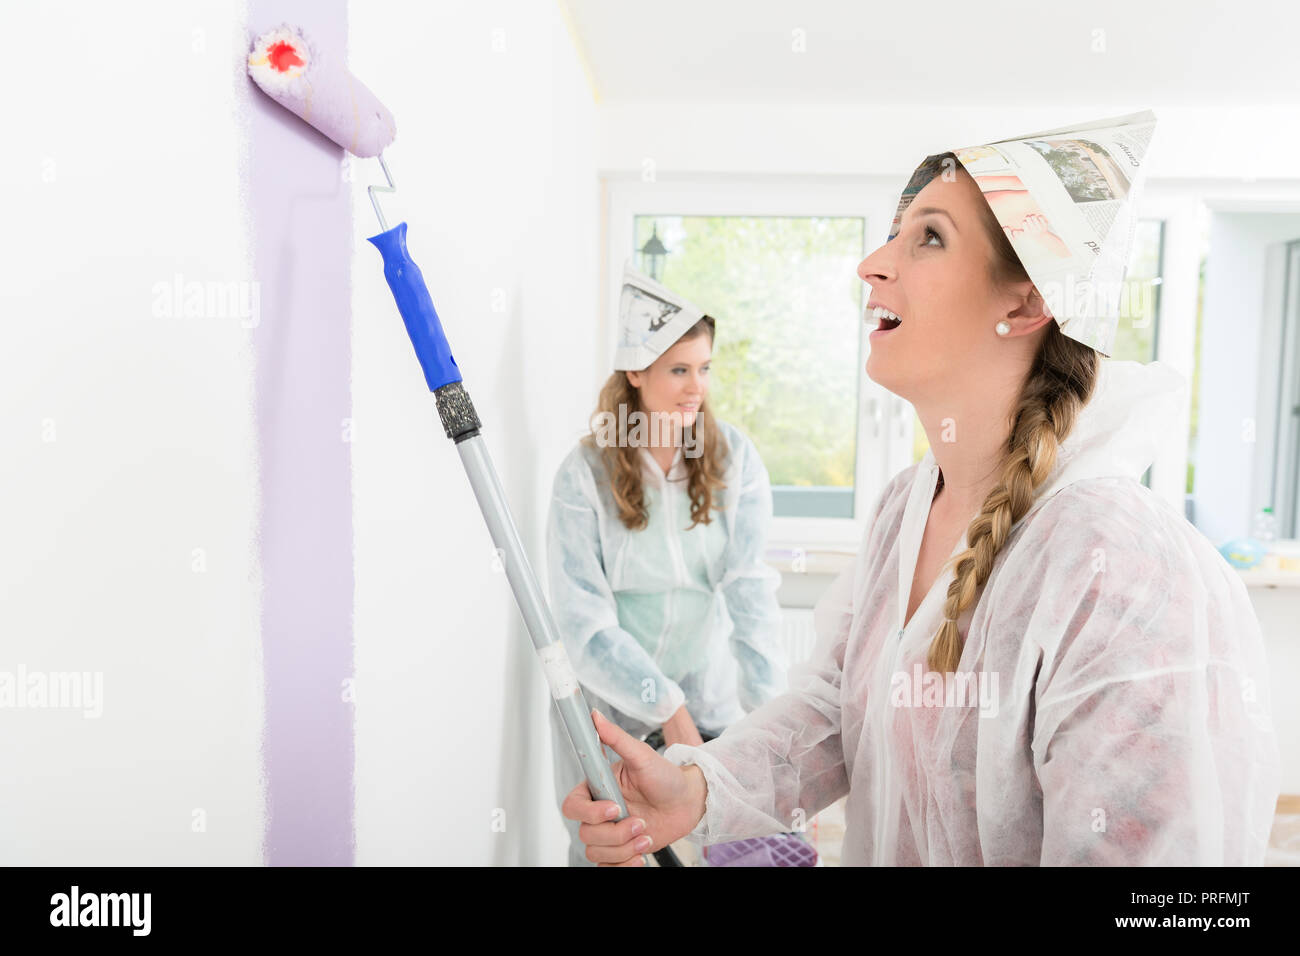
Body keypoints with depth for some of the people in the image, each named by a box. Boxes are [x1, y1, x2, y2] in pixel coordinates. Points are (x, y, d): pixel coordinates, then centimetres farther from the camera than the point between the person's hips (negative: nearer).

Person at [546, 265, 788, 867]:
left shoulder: (734, 457, -7)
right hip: (607, 705, -1)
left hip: (710, 702, 2)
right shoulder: (584, 475, -13)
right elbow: (585, 622, -14)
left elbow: (751, 590, -15)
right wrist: (666, 707, -19)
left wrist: (770, 709, -23)